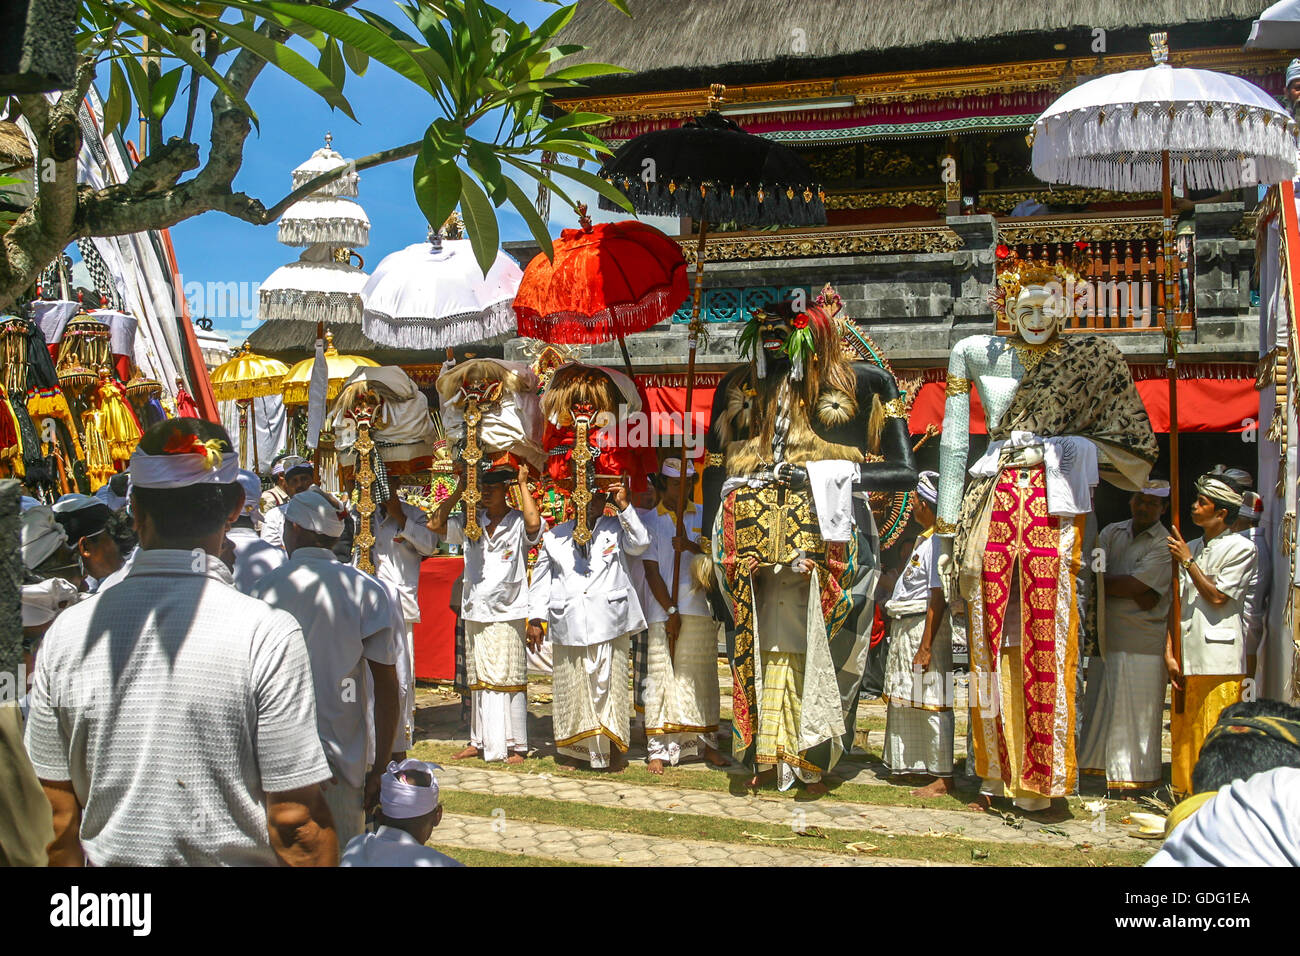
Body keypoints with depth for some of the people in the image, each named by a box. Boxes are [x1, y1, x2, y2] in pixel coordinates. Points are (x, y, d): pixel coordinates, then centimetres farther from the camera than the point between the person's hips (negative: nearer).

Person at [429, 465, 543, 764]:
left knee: (508, 679, -4)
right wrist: (458, 492, 4)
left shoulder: (517, 522, -3)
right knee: (478, 680, 11)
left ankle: (514, 745, 2)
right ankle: (480, 741, 19)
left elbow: (534, 524, -25)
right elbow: (435, 525, 6)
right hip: (475, 614, 5)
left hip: (507, 614, -5)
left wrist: (522, 484, -14)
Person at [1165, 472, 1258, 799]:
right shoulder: (1191, 549, 17)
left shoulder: (1241, 548, 0)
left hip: (1219, 657, -6)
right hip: (1188, 656, 6)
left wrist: (1188, 562, -6)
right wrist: (1169, 652, 5)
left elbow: (1217, 597, -9)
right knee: (1185, 733, 7)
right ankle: (1186, 795, 15)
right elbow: (1177, 603, 13)